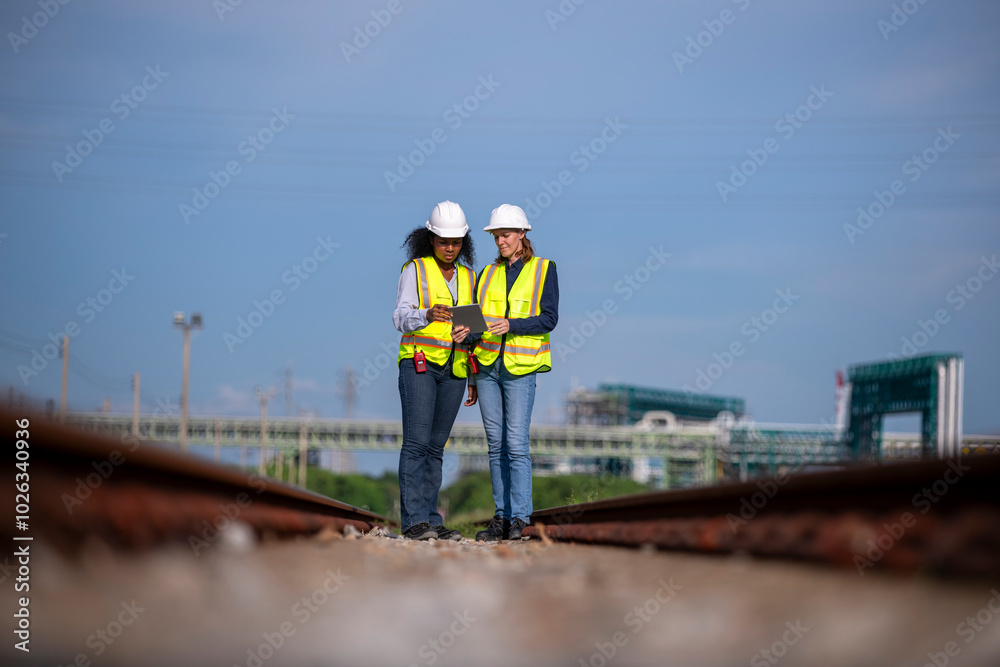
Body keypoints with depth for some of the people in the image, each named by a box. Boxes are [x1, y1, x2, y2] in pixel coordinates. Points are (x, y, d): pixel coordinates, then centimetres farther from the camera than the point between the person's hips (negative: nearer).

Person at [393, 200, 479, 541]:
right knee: (416, 442, -13)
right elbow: (402, 317, -13)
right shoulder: (414, 270, -2)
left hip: (453, 369, 5)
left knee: (435, 447, 5)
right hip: (419, 361, -5)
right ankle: (414, 521, -16)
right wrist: (428, 315, -35)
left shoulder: (467, 276, 13)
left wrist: (473, 377, 11)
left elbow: (471, 328, 16)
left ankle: (430, 521, 5)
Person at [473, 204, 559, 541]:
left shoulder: (543, 270, 1)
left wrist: (510, 325, -19)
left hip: (520, 367, -4)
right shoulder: (488, 274, 14)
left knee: (517, 444, -10)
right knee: (496, 444, 5)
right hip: (487, 365, 4)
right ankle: (501, 517, 9)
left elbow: (549, 319, -7)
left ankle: (519, 518, -7)